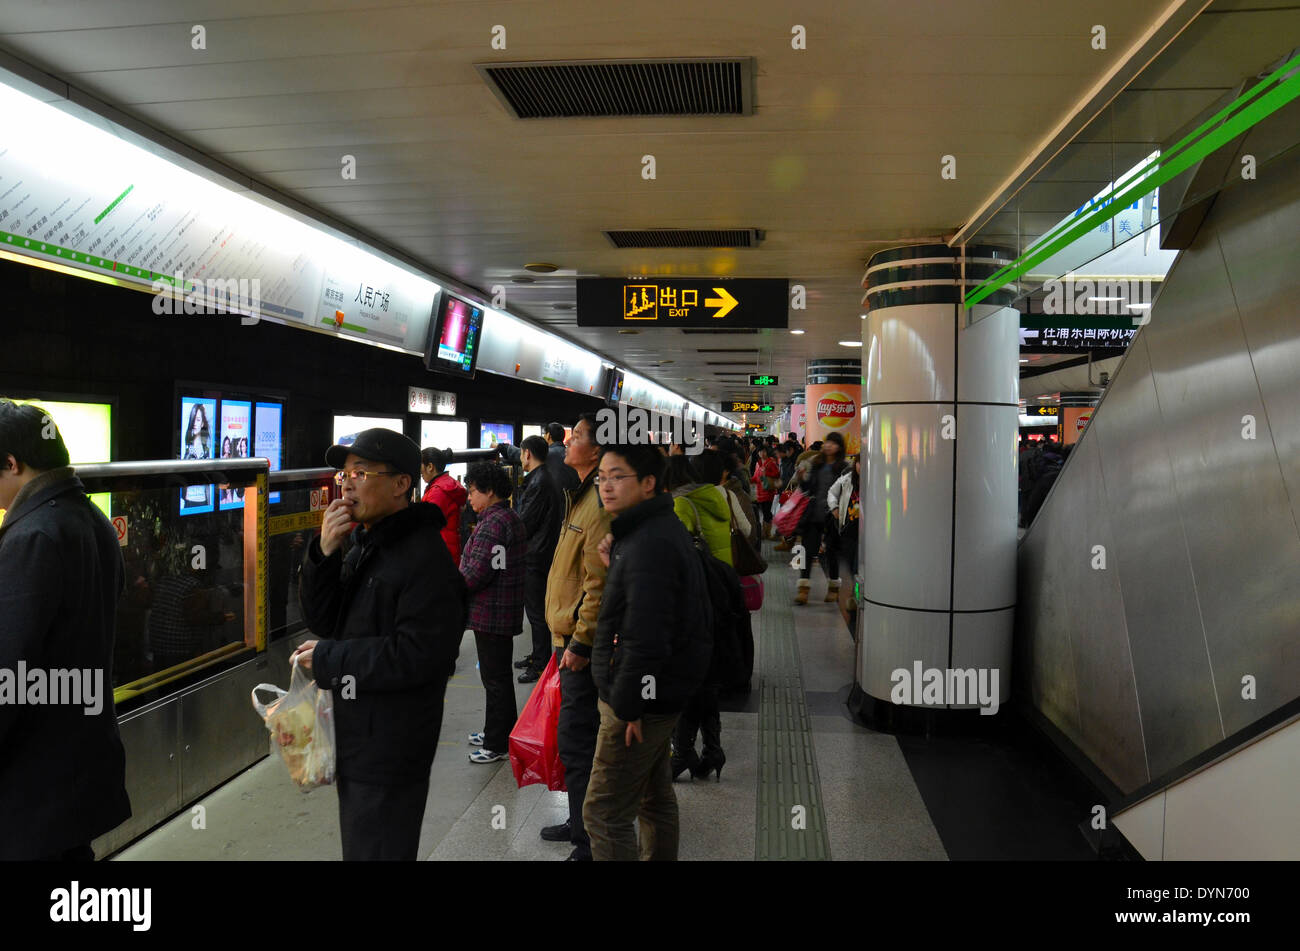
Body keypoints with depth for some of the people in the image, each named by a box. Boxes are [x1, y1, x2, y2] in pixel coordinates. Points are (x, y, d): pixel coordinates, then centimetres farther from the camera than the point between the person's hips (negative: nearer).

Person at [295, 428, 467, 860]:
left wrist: (326, 659, -17)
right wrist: (324, 554, -12)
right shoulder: (360, 541, 7)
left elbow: (418, 657, -26)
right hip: (355, 738, 9)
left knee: (376, 849, 5)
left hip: (390, 752, -9)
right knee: (358, 844, 24)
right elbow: (322, 620, 5)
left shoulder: (425, 558, -21)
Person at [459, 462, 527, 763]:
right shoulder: (512, 518, 13)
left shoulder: (493, 524, -20)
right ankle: (501, 731, 32)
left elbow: (477, 572, -24)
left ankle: (497, 744, 9)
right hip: (505, 611, 11)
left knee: (495, 678, -1)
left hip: (491, 613, -11)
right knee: (499, 674, 20)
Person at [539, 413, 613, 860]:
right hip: (571, 637, 10)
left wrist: (581, 642, -21)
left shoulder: (601, 503, -20)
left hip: (583, 643, -10)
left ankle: (591, 843, 8)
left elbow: (600, 581, -24)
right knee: (578, 735, 19)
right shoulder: (583, 495, 14)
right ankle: (582, 823, 34)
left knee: (577, 740, -4)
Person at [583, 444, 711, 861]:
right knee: (654, 796, 22)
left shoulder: (649, 544, -23)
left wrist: (626, 705, -21)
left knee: (604, 811, -2)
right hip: (661, 696, 10)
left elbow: (646, 636, -28)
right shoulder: (660, 530, 10)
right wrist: (614, 564, 0)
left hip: (640, 701, -10)